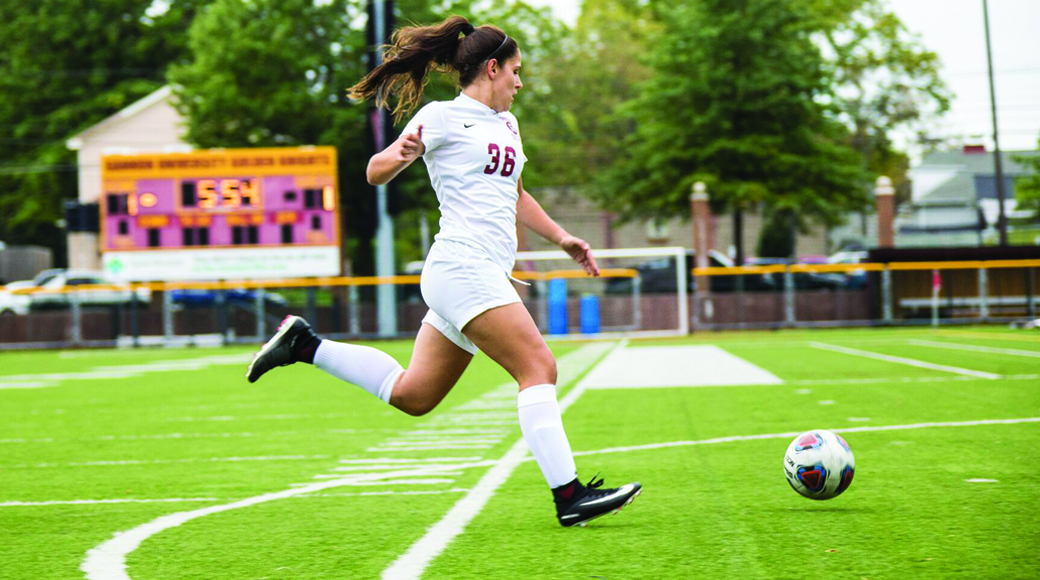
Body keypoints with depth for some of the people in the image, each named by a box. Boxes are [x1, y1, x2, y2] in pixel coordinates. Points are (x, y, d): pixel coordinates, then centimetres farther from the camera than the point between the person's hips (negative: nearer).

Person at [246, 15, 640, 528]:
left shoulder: (506, 123, 22)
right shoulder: (442, 117, -2)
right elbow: (375, 173, -3)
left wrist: (562, 239, 30)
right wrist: (401, 155, -24)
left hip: (486, 275, 9)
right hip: (461, 268, -9)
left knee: (411, 395, 11)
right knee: (539, 368, -17)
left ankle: (304, 345, 23)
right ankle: (568, 496, -19)